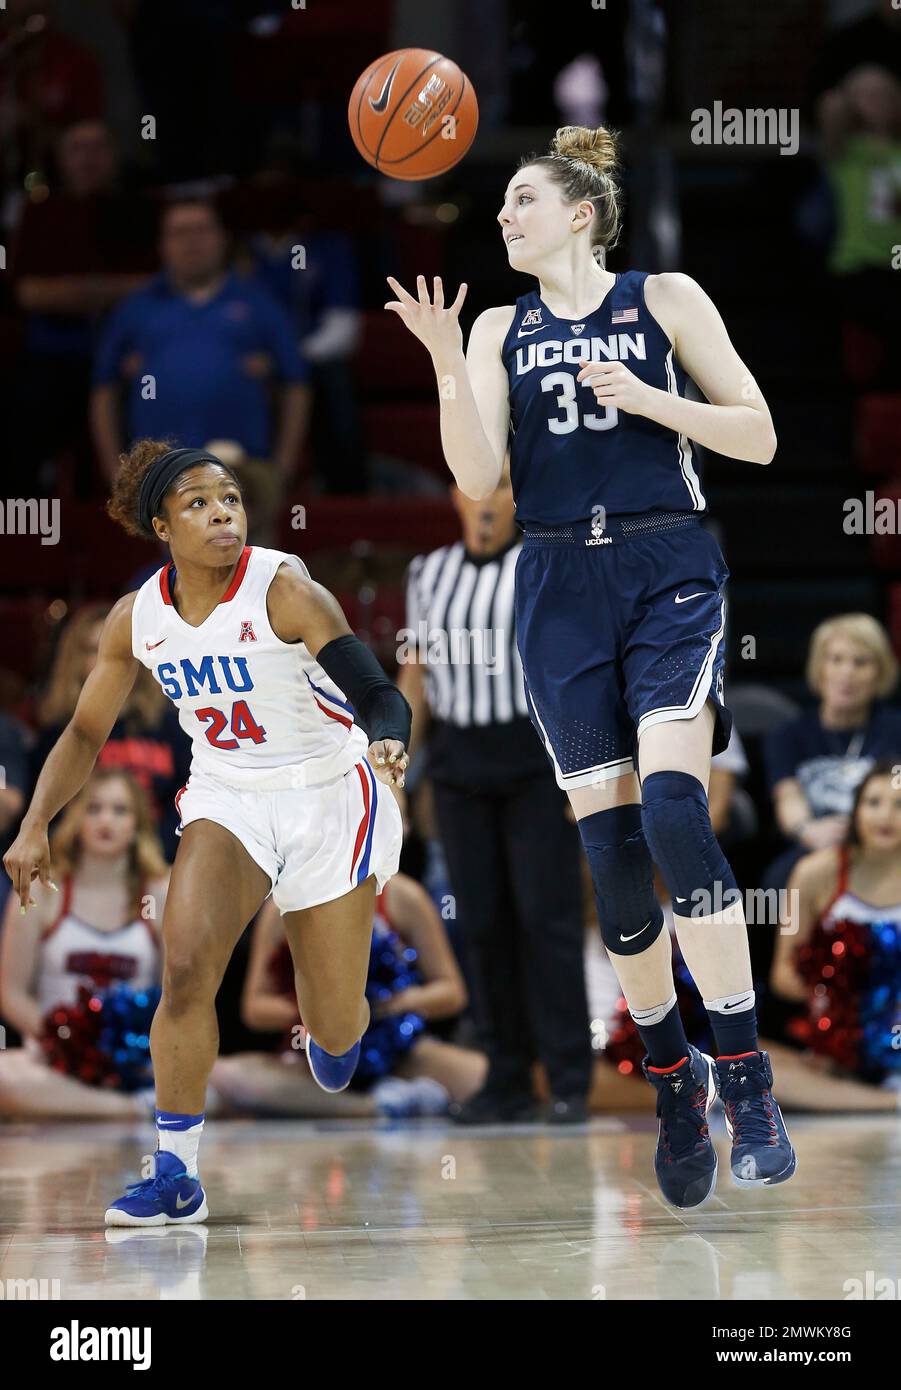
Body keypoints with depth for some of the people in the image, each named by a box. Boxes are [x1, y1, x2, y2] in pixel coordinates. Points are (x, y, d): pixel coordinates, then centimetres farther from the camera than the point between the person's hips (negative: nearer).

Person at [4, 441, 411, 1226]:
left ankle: (335, 1035, 42)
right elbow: (86, 733, 5)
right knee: (186, 962, -21)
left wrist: (389, 744, -50)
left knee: (335, 1026, 1)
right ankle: (176, 1176, -13)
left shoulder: (283, 590, -21)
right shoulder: (139, 617, -7)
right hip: (228, 799, 3)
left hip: (328, 798, -3)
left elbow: (377, 693, -28)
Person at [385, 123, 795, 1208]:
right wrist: (445, 361, -11)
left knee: (671, 804, -23)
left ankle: (745, 1077, -19)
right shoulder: (500, 331, 13)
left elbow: (758, 438, 3)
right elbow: (477, 478, 1)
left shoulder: (665, 300, 4)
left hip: (669, 573, -3)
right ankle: (671, 1076, 14)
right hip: (561, 589, 3)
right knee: (609, 843, -1)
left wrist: (645, 397, -11)